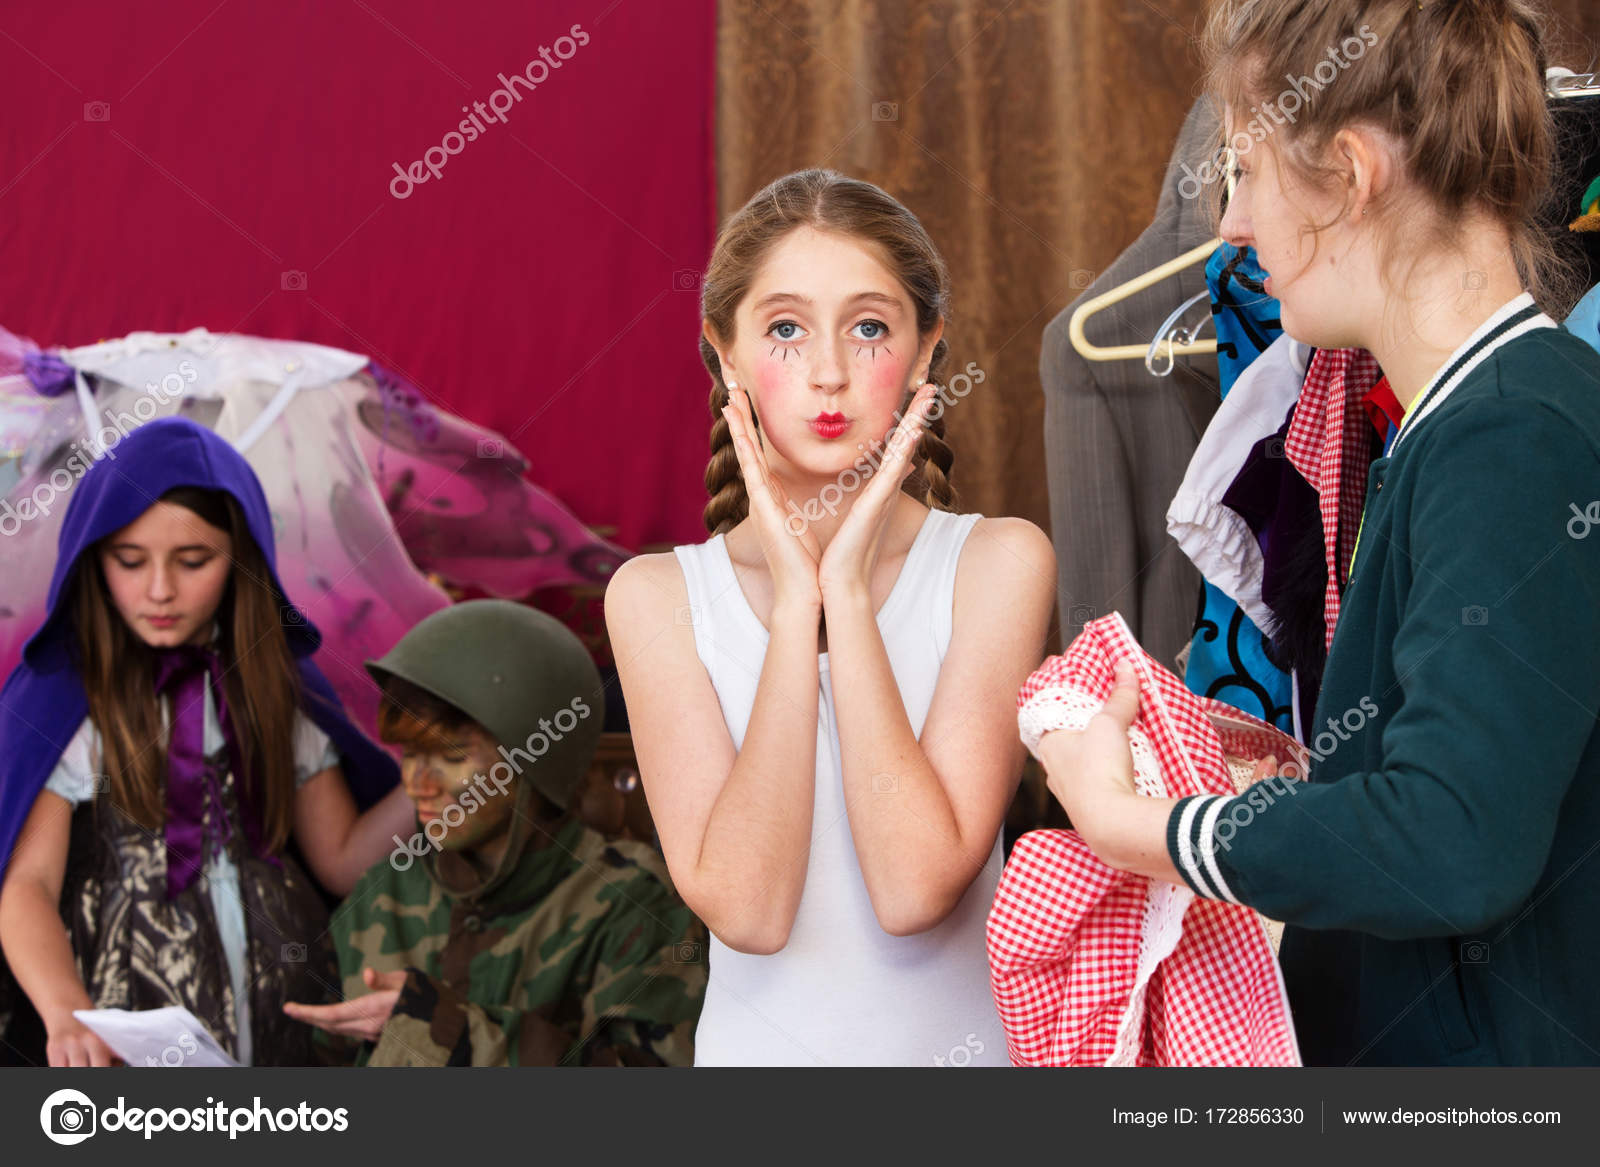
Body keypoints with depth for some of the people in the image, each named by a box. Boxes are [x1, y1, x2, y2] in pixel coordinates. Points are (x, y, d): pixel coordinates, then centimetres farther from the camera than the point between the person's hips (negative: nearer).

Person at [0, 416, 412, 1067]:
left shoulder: (277, 686, 8)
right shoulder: (62, 700, -5)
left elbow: (342, 860, 7)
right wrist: (66, 1016, -32)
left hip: (283, 1010, 3)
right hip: (127, 1031, -3)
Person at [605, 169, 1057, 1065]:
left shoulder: (999, 563, -2)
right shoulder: (658, 597, 1)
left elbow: (917, 889, -12)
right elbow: (745, 908, -11)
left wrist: (846, 588, -11)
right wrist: (794, 600, -10)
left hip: (964, 1037, 0)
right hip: (763, 1043, 0)